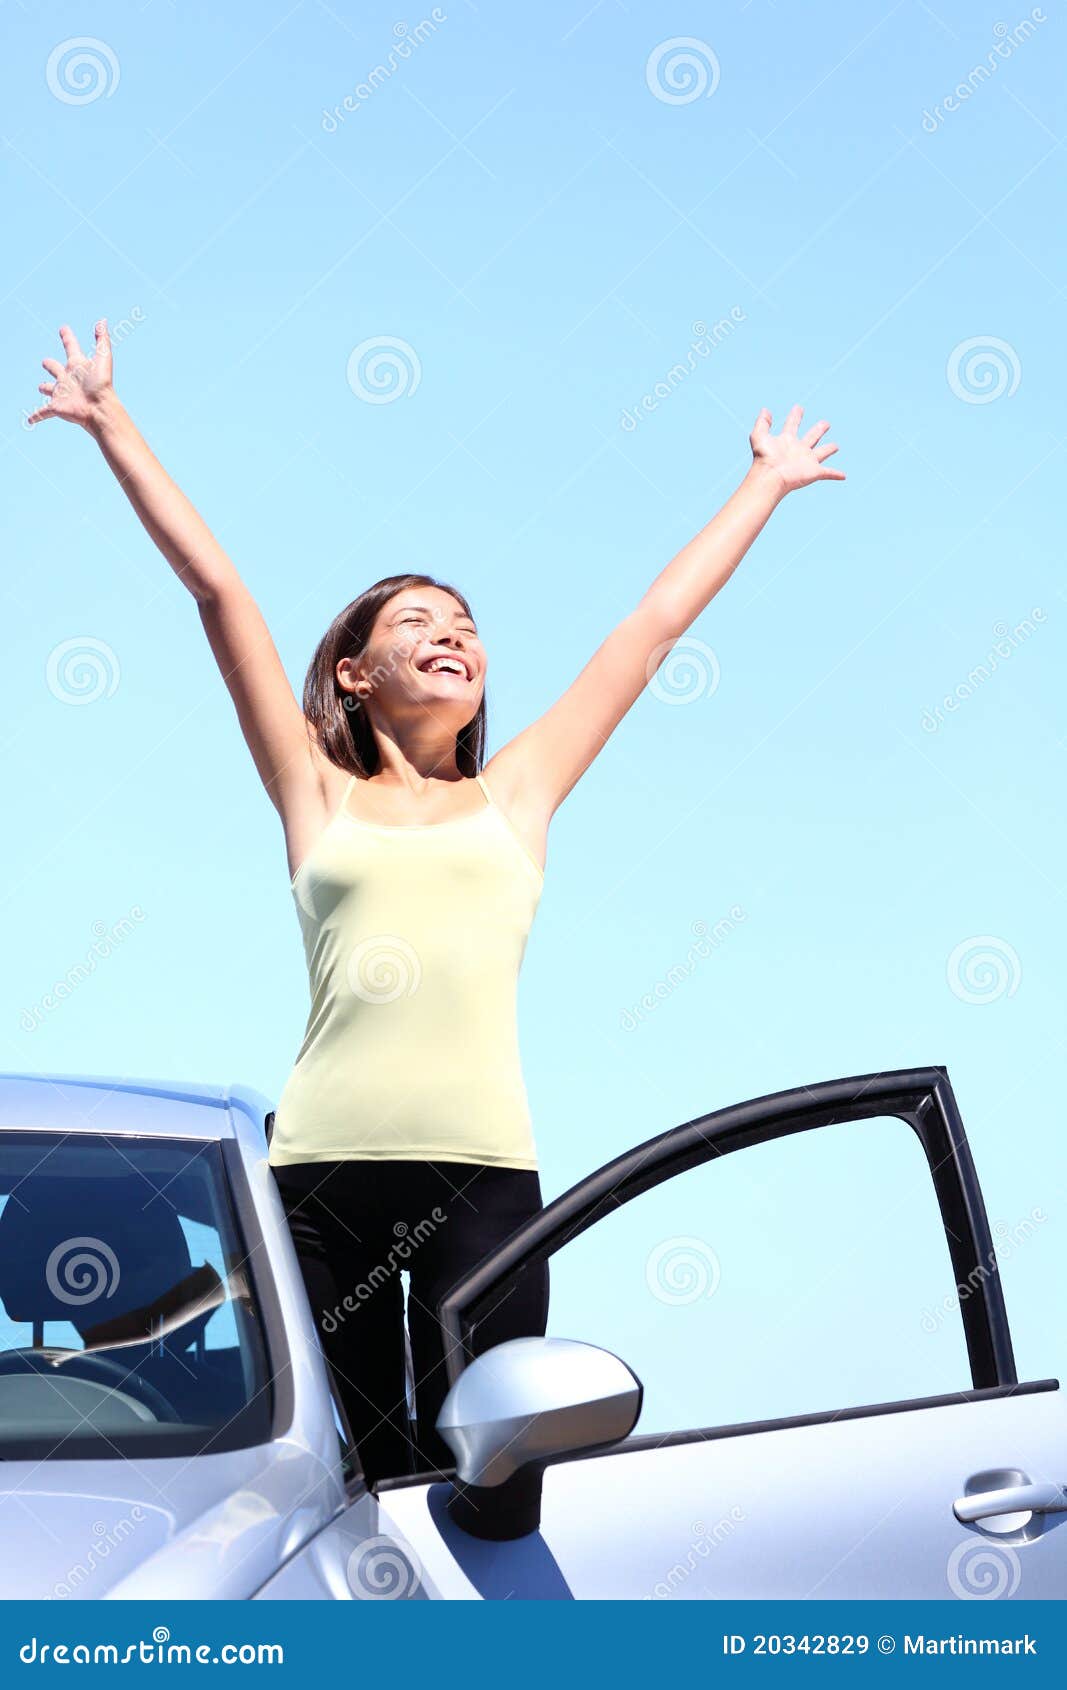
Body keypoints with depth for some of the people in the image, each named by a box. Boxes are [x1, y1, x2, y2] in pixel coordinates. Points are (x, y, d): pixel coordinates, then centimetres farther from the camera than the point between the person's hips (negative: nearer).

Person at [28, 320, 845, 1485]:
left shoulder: (514, 795, 16)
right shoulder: (319, 797, 13)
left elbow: (656, 622, 23)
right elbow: (217, 589, 15)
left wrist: (767, 485, 31)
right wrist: (112, 425, 18)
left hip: (483, 1166, 0)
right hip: (321, 1166, 0)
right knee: (348, 1485, 4)